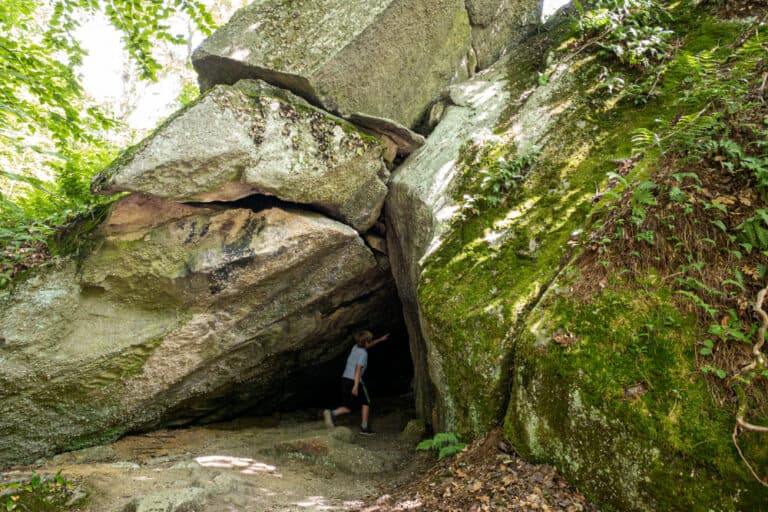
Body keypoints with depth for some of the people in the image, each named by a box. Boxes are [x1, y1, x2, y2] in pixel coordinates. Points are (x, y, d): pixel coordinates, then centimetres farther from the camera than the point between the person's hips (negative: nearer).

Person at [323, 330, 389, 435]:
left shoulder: (355, 347, 14)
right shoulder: (363, 353, -9)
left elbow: (367, 345, 35)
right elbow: (358, 369, -19)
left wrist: (380, 339, 44)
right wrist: (356, 386, -23)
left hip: (345, 379, 8)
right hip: (354, 381, -8)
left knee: (349, 407, 10)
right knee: (366, 402, 12)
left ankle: (332, 413, -14)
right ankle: (364, 427, 10)